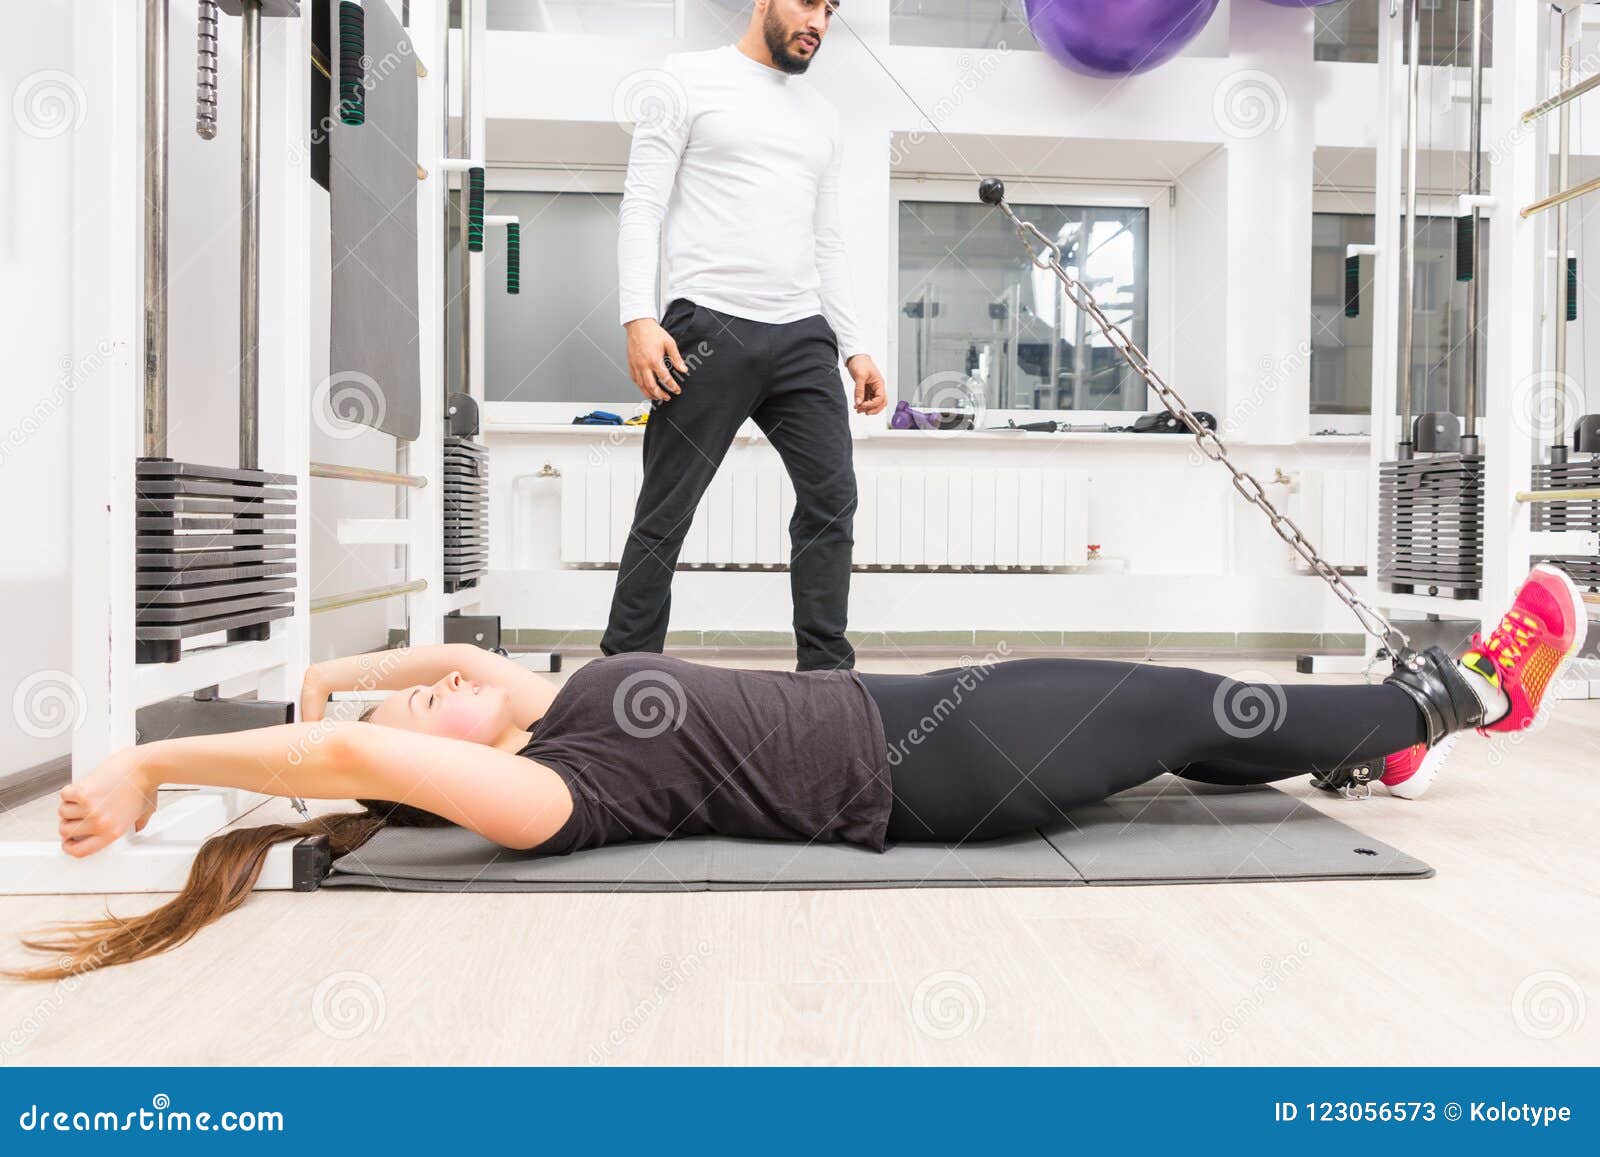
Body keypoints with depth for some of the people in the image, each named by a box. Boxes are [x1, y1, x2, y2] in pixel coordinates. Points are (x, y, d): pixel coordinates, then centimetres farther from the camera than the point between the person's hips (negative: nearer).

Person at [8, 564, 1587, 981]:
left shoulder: (547, 713, 5)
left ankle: (1387, 728, 38)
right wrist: (151, 765, -23)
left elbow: (459, 654, 21)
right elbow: (353, 756, -31)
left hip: (898, 706, 7)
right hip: (920, 778, -7)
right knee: (1203, 711, 3)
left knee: (1194, 711, 14)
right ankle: (1470, 689, 24)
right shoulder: (541, 802, -19)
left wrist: (319, 666, 11)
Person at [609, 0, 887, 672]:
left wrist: (854, 346, 12)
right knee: (665, 515, -1)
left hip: (803, 336, 6)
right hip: (710, 328, -5)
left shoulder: (821, 116, 21)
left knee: (832, 498, -1)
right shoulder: (690, 79, 5)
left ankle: (824, 669, 8)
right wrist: (638, 319, -15)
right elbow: (642, 207, -2)